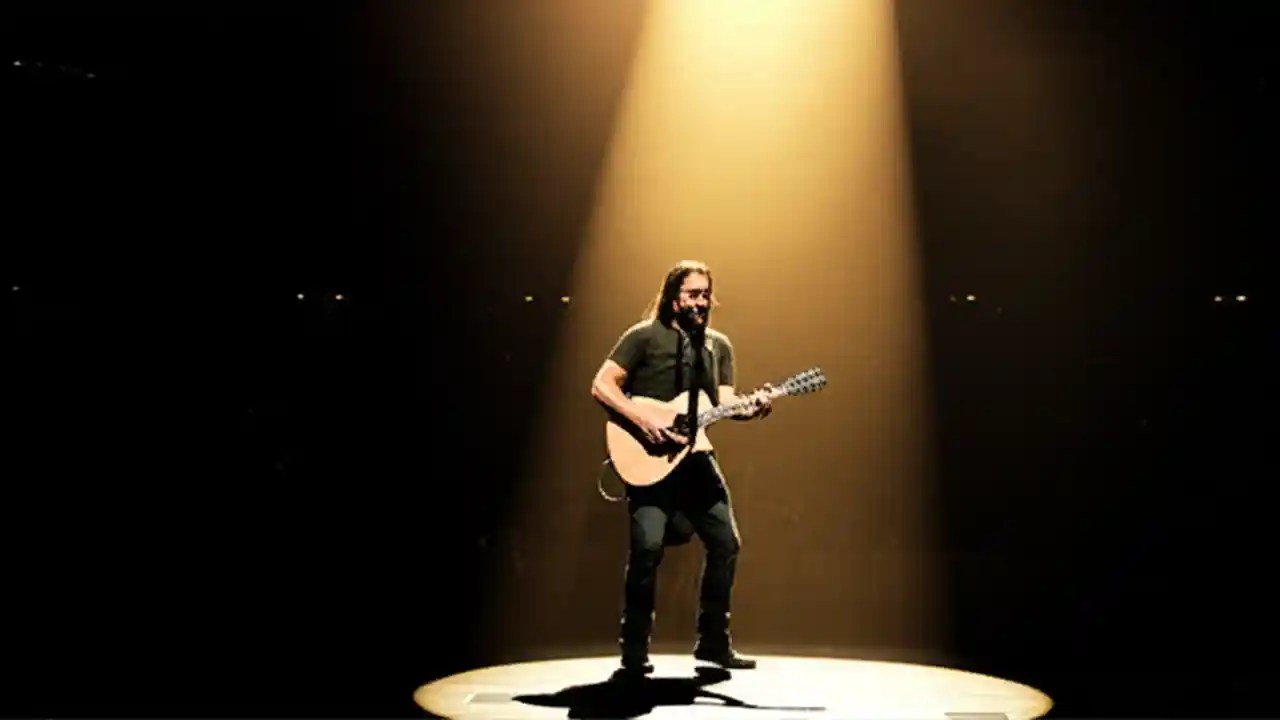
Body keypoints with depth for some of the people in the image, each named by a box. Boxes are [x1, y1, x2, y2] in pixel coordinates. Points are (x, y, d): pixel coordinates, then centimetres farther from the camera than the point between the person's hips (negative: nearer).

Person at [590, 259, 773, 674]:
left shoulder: (719, 346, 14)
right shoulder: (645, 336, -4)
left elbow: (724, 402, 7)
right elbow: (601, 385, -9)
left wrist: (750, 408, -15)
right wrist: (642, 421, -20)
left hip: (695, 457, 6)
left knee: (726, 543, 4)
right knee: (648, 546, -18)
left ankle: (713, 642, 18)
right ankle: (634, 649, -4)